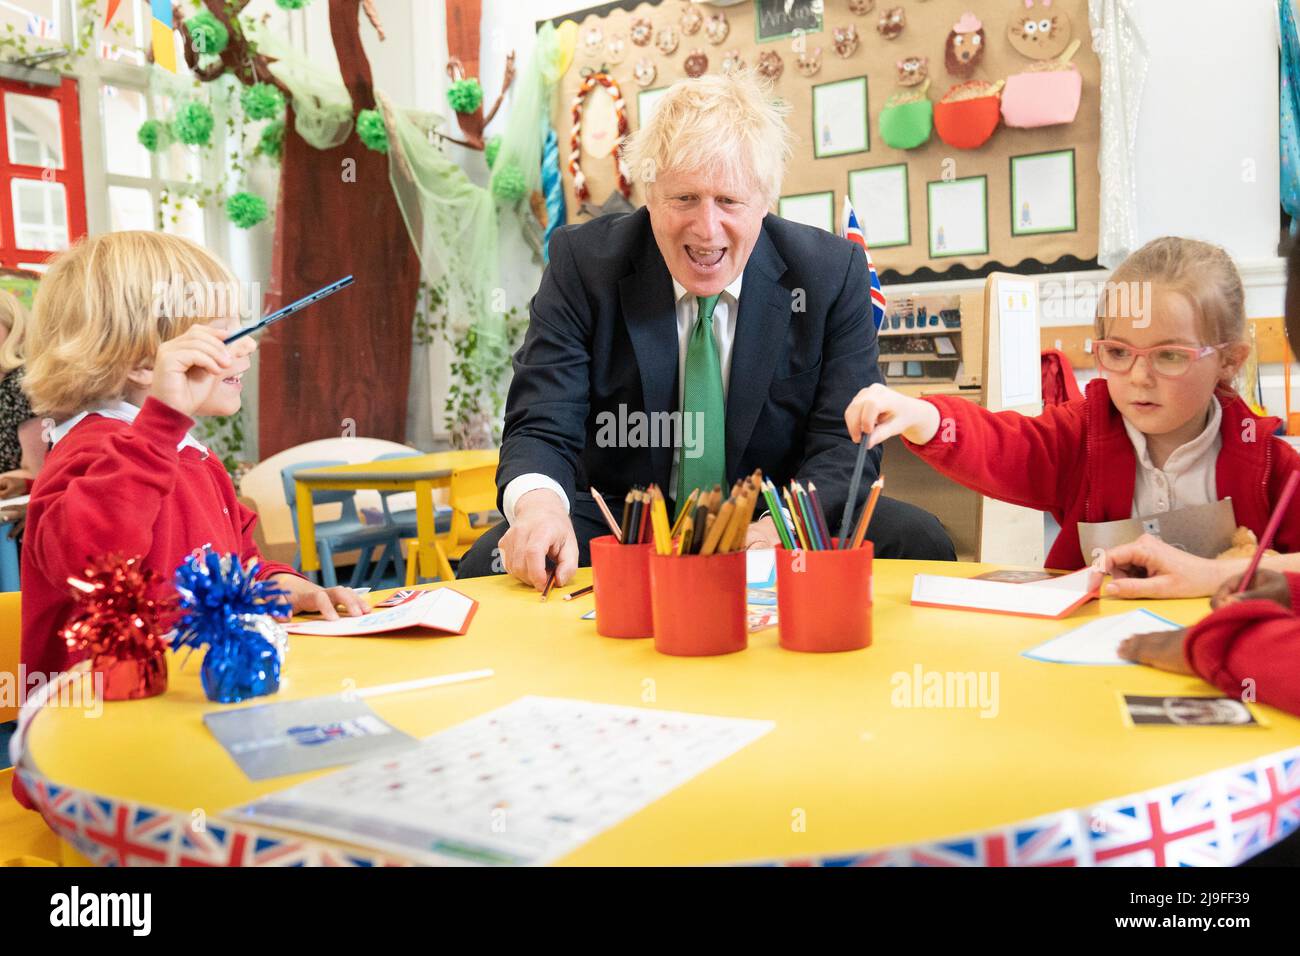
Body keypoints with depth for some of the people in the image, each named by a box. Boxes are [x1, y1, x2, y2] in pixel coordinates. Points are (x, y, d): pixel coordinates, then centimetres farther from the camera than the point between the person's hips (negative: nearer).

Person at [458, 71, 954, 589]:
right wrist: (538, 503, -37)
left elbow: (844, 440, -8)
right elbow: (542, 428, -12)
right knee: (488, 563, -29)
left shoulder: (833, 271, -5)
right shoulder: (583, 261, -7)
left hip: (771, 528, 2)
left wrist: (784, 524, -30)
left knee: (920, 541, -23)